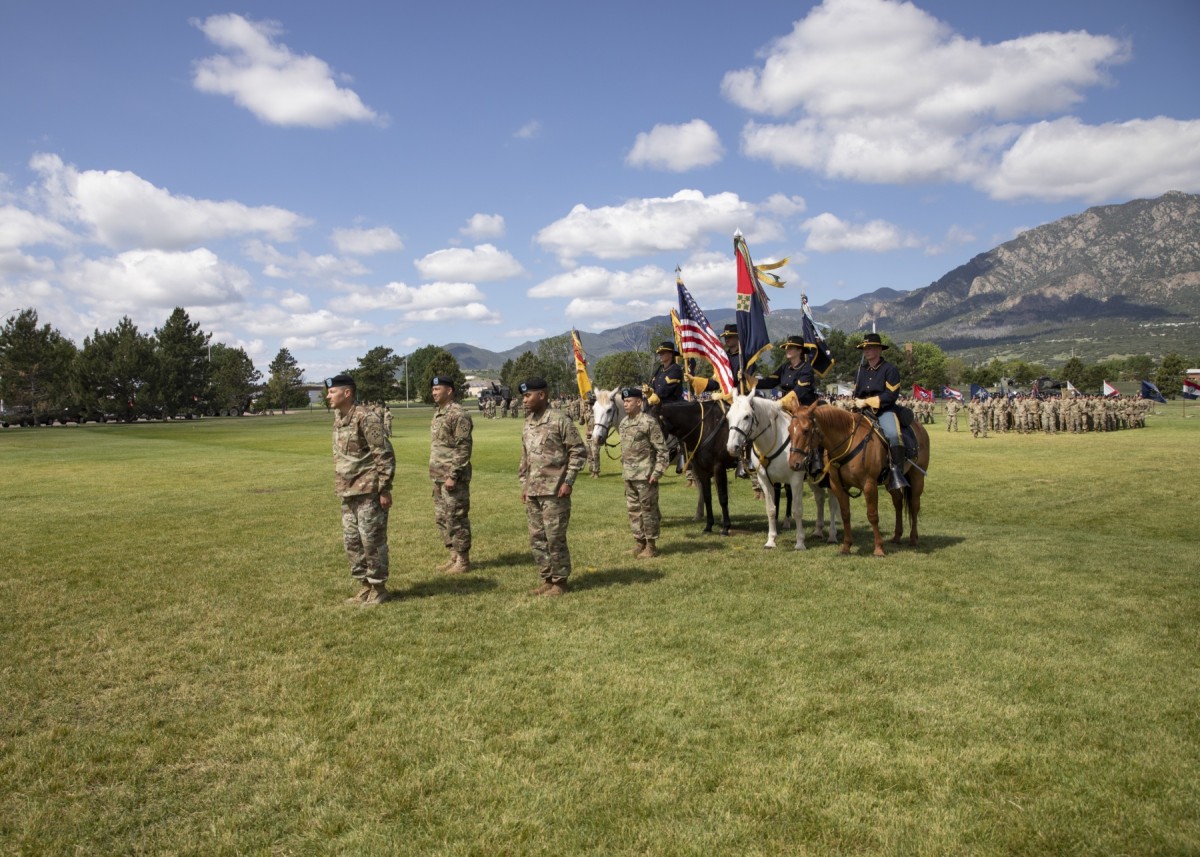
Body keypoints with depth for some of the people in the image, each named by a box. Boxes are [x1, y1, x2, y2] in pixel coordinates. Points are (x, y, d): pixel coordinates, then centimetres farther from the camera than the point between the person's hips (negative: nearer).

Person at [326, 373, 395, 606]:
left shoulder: (366, 418, -16)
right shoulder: (338, 419, 11)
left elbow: (385, 455, -17)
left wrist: (384, 489, -19)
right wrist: (340, 487, 20)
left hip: (368, 491, -9)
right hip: (348, 492, 9)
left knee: (372, 540, -1)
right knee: (352, 541, 13)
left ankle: (379, 588, 10)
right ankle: (364, 586, 24)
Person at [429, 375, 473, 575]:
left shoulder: (458, 415, -15)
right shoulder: (438, 413, 14)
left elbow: (463, 449, -19)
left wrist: (453, 475, -22)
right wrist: (436, 475, 19)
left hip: (453, 477, -10)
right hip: (438, 477, 10)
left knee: (456, 518, -3)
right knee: (442, 518, 14)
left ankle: (463, 561, 6)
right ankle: (454, 557, 25)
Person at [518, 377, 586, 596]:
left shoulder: (559, 420, -10)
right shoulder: (527, 425, 13)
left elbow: (578, 452, -9)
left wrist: (568, 481, -13)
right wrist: (524, 485, 17)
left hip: (554, 492, -7)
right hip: (532, 493, 8)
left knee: (555, 538, -3)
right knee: (536, 539, 11)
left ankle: (560, 582, 9)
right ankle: (547, 580, 22)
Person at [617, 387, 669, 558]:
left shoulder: (649, 422, -13)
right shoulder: (623, 424, 9)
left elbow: (662, 450, -13)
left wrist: (657, 473, -17)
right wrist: (624, 469, 14)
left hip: (645, 476, -7)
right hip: (628, 476, 7)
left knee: (648, 510, 1)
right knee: (633, 510, 13)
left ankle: (651, 546, 11)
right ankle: (639, 542, 24)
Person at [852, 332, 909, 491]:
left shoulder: (890, 369, -1)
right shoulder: (861, 370, 18)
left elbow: (891, 395, -11)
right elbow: (855, 392, 23)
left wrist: (868, 401, -15)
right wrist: (857, 402, 0)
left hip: (884, 411, -6)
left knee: (893, 435, -33)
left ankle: (896, 472, -28)